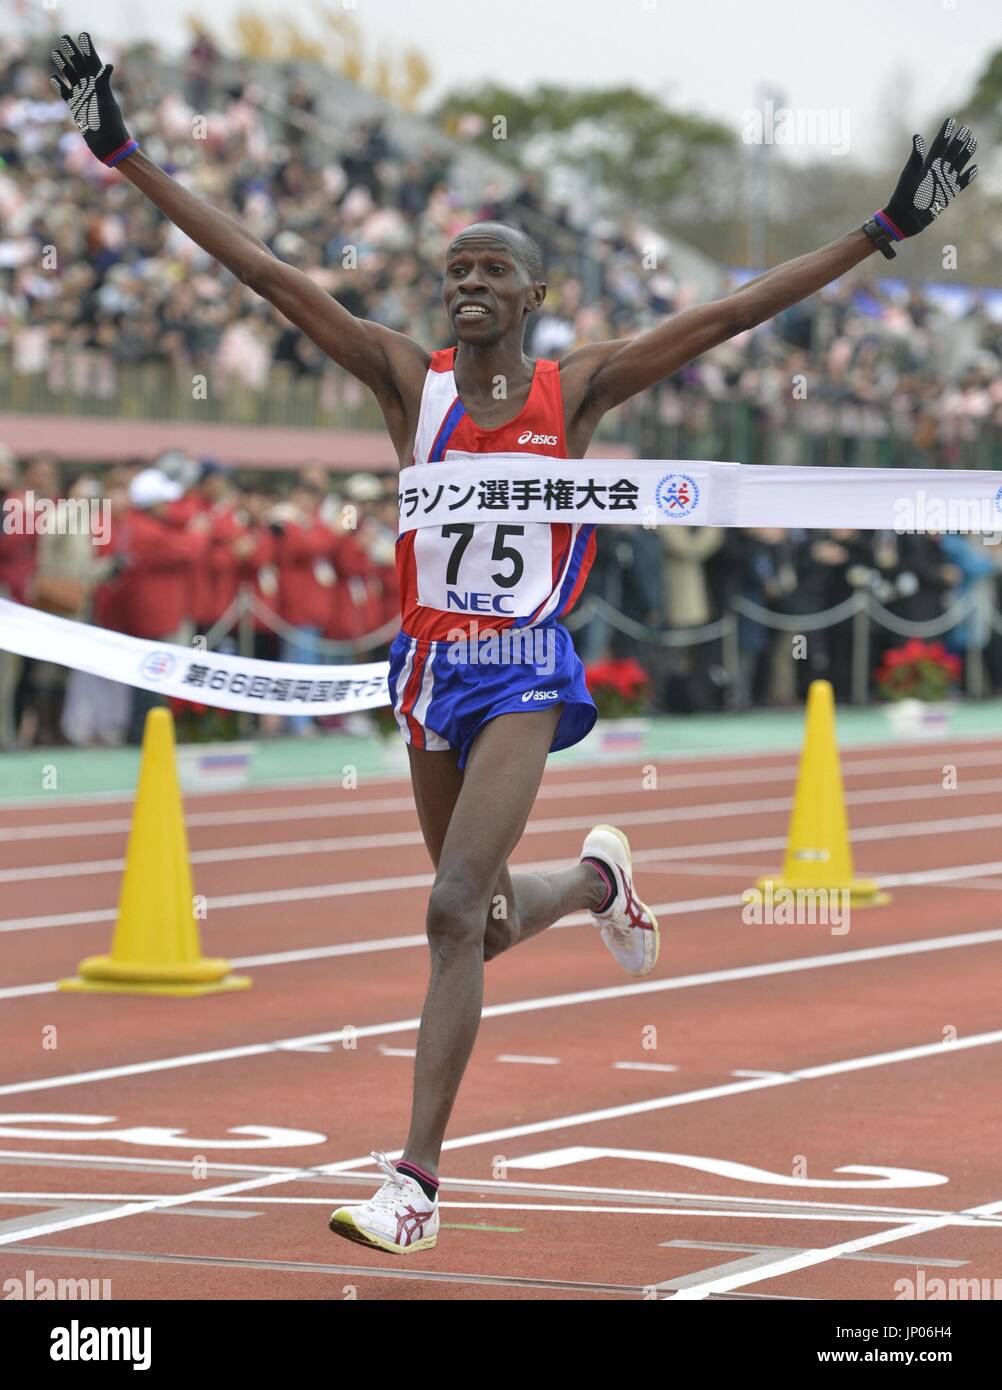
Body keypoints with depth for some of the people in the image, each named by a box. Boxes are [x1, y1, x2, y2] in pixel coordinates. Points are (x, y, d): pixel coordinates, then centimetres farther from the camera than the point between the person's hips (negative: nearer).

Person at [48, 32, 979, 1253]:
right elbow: (266, 274, -4)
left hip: (524, 676, -4)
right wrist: (128, 161, -9)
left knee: (455, 911, -17)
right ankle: (598, 880, 53)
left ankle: (417, 1181, -15)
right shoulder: (410, 379, 0)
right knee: (482, 921, 16)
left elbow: (727, 316, -5)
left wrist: (887, 229, -9)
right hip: (429, 667, 4)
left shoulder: (576, 389, -2)